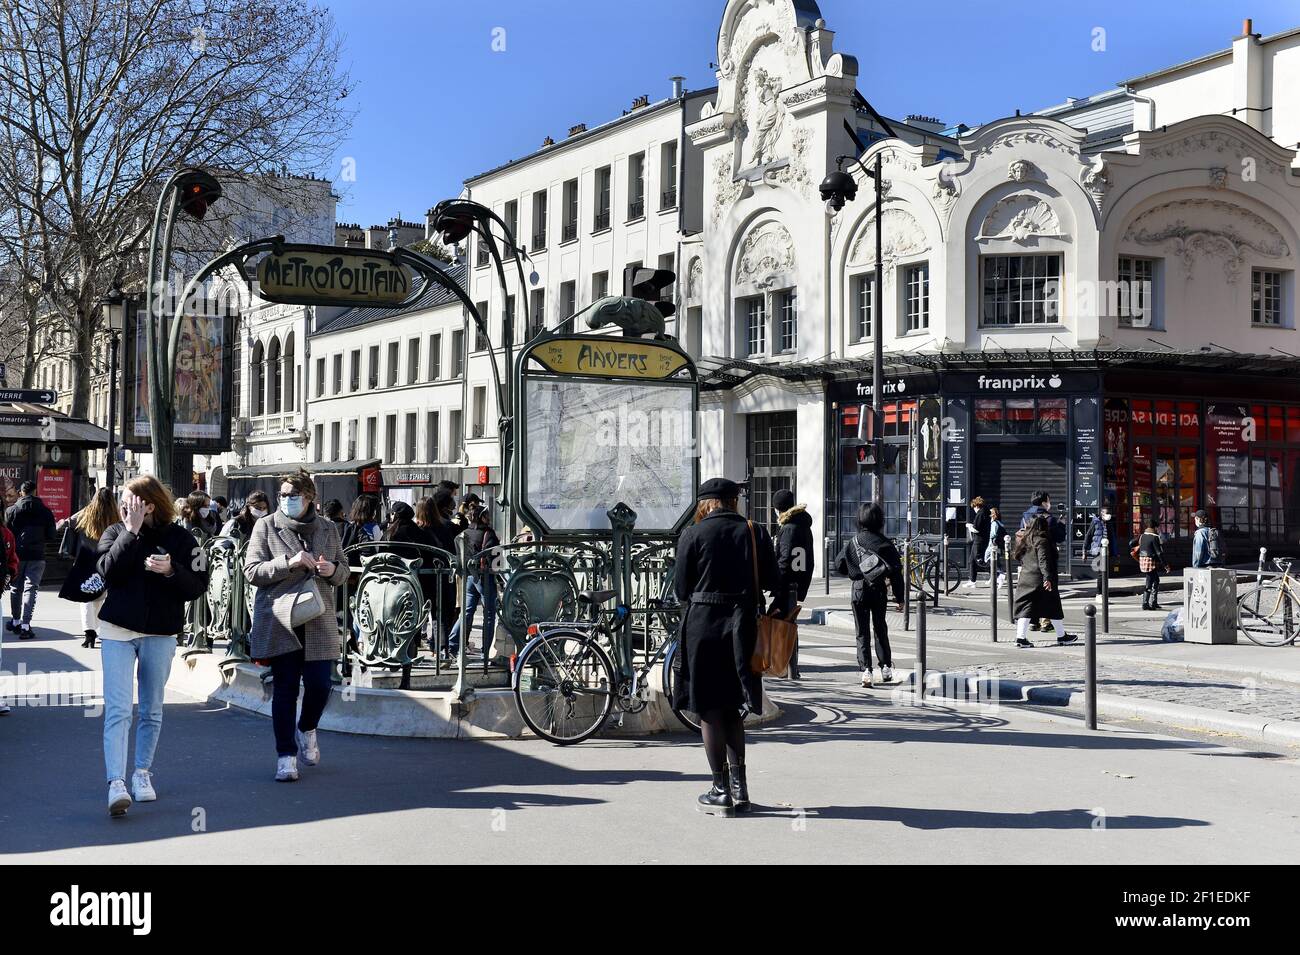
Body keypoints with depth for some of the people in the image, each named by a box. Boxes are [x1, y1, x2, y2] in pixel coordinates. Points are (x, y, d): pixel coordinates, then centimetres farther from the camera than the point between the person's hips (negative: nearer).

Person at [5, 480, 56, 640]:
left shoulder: (11, 511, -2)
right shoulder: (45, 511, -2)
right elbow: (51, 535, 0)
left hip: (16, 554, 1)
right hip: (37, 555, -1)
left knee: (15, 588, 17)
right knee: (30, 588, -1)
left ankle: (15, 621, 27)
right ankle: (25, 625, -11)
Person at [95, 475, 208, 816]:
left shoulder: (180, 538, 0)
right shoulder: (116, 533, 2)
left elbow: (198, 585, -4)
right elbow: (109, 571, -16)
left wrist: (171, 571, -21)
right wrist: (131, 532, -18)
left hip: (160, 634, 1)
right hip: (117, 632, -1)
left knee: (152, 710, 12)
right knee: (117, 709, -11)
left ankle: (142, 773, 27)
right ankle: (117, 782, -15)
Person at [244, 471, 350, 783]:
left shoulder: (327, 529, 11)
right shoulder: (266, 527, 3)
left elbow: (344, 571, 18)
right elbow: (252, 571, -4)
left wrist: (332, 570, -6)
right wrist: (289, 563, -18)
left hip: (319, 622, 2)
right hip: (280, 621, -2)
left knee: (320, 684, -1)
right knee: (284, 689, 1)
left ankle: (307, 730, 30)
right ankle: (286, 756, 9)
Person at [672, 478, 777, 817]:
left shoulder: (692, 535, -5)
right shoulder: (756, 532, 2)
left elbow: (681, 589, -3)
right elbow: (771, 582, 3)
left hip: (702, 626, -3)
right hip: (743, 627, 3)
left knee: (709, 711, 5)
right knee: (732, 710, 16)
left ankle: (721, 790, 7)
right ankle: (739, 786, 15)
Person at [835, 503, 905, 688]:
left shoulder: (853, 541, -4)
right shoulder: (885, 543, -3)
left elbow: (839, 564, -3)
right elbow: (896, 571, -4)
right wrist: (899, 598, 2)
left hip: (859, 589, -1)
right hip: (879, 590, 1)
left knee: (862, 631, 3)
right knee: (880, 628, 18)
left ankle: (866, 669, -9)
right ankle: (886, 667, 18)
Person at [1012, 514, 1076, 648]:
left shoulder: (1024, 540, 12)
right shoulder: (1042, 541, -11)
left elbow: (1019, 558, 20)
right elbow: (1044, 560, -19)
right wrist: (1047, 577, -23)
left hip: (1025, 578, 6)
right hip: (1039, 580, -6)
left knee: (1025, 608, 3)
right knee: (1053, 608, 8)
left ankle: (1020, 637, -8)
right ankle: (1061, 636, 19)